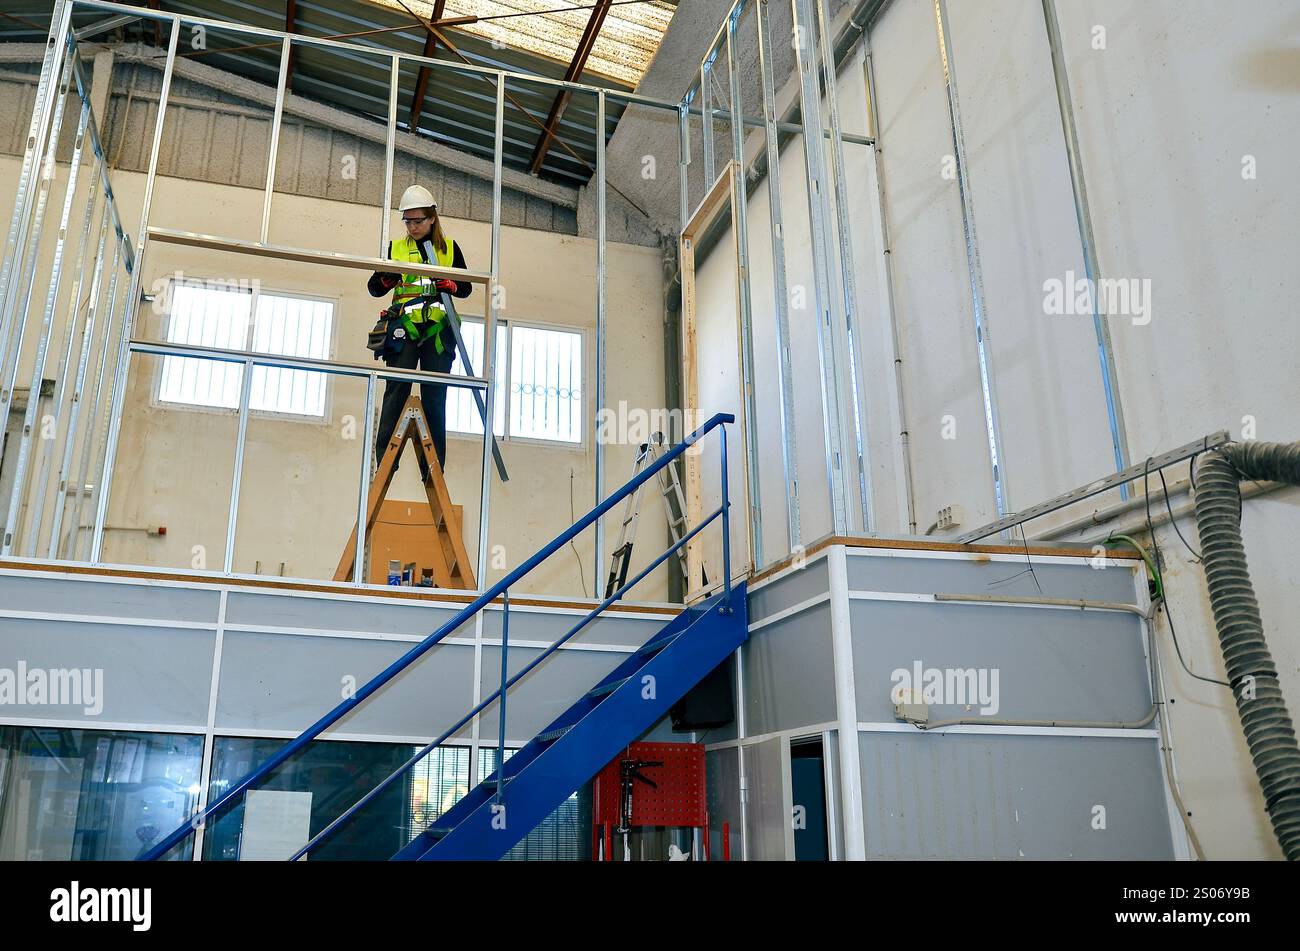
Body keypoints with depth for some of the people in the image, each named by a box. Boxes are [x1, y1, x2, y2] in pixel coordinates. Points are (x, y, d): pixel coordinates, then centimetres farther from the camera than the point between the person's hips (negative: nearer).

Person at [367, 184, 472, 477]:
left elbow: (467, 287, 16)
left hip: (438, 329, 0)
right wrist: (385, 280, -9)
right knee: (396, 391, -9)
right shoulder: (396, 248, 14)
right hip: (404, 327, 0)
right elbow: (373, 288, 14)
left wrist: (453, 286, -7)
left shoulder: (449, 248, 14)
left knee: (435, 398, -2)